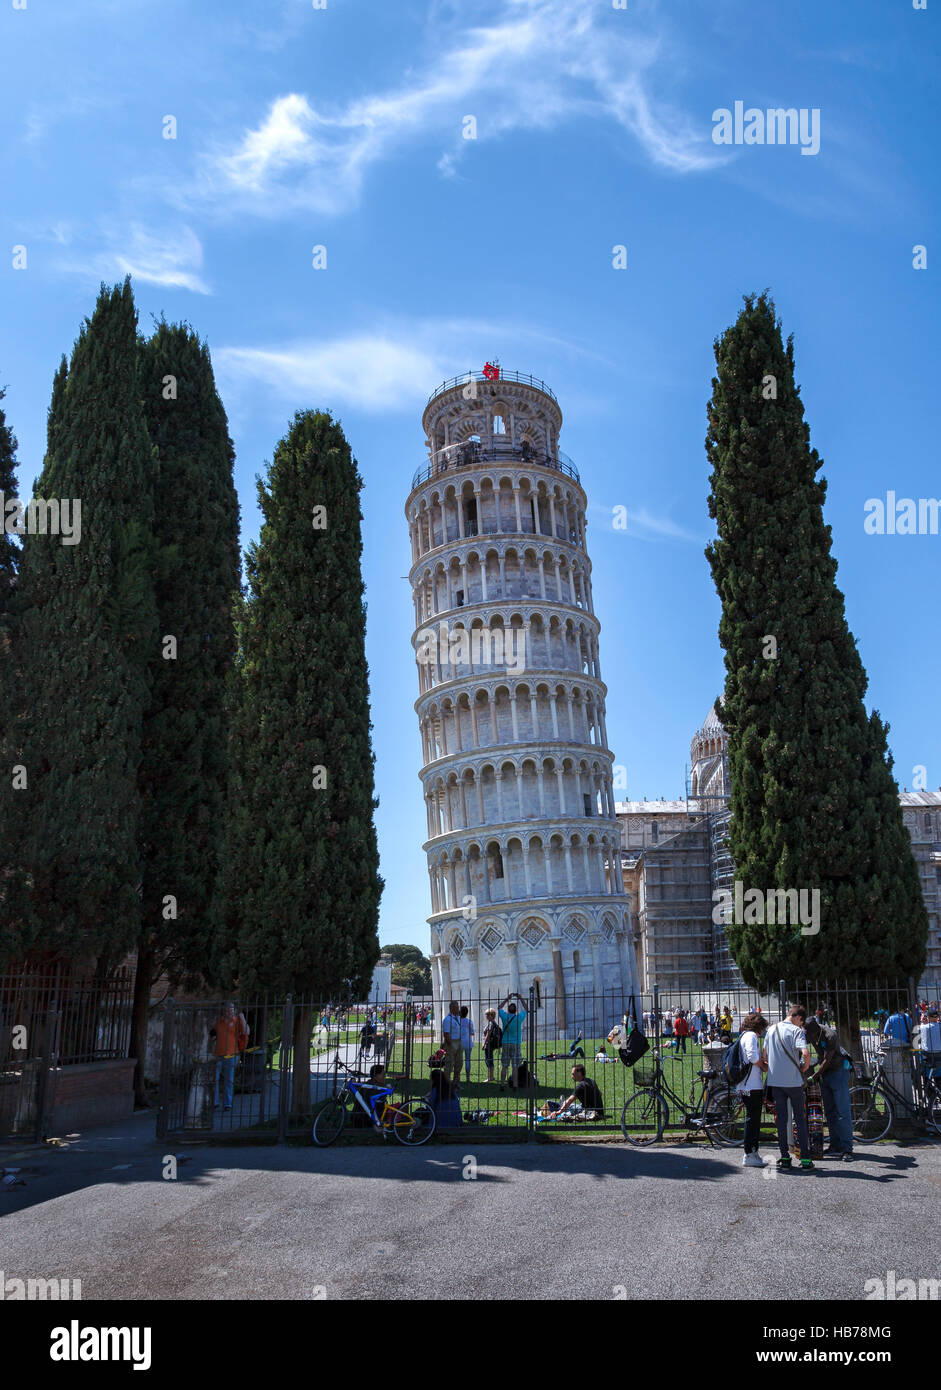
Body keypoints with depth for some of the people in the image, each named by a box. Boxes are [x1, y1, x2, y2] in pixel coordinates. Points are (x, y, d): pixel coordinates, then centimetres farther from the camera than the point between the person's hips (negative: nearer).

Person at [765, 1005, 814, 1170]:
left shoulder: (771, 1030, 9)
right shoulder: (796, 1030, -10)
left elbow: (765, 1054, 14)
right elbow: (805, 1053, -24)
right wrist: (805, 1067, -7)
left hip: (775, 1080, 4)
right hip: (793, 1081, -4)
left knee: (781, 1119, 9)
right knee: (800, 1118, 6)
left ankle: (785, 1158, 9)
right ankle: (805, 1158, 6)